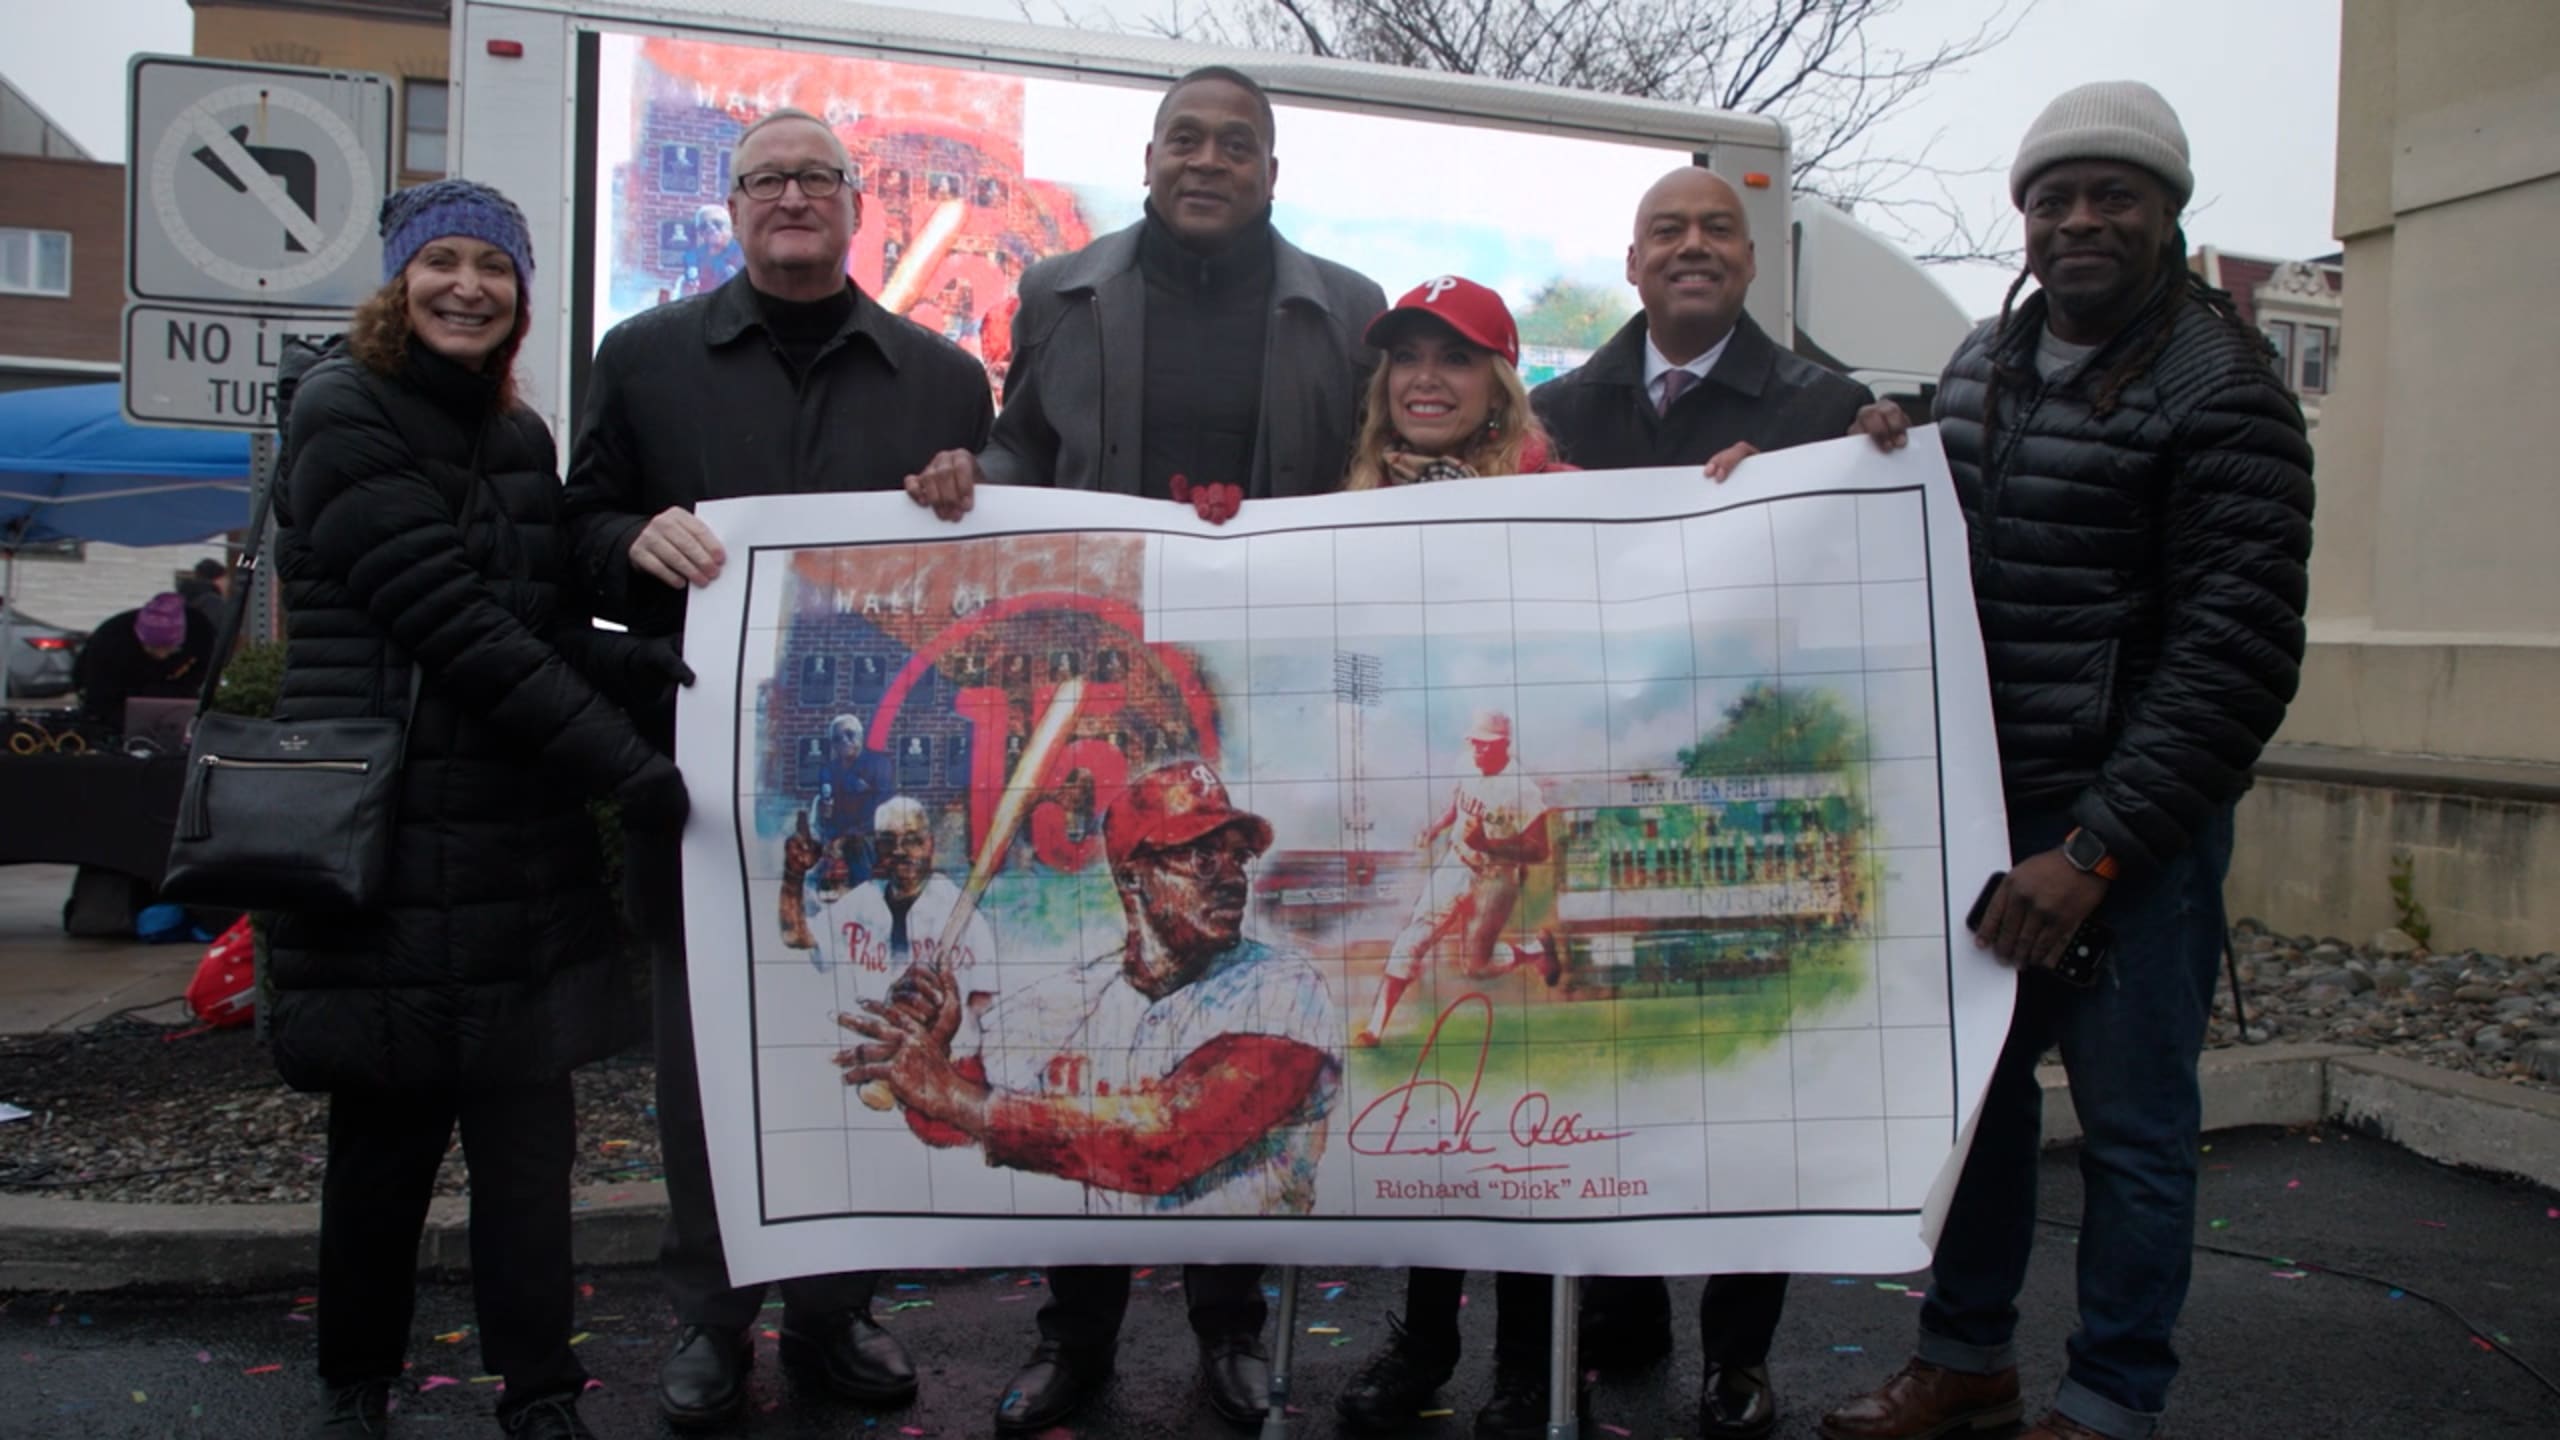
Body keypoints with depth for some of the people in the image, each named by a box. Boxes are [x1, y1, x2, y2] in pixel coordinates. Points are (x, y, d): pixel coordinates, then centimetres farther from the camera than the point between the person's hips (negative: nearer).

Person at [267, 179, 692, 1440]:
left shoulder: (517, 437, 16)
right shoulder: (343, 413, -5)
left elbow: (544, 628, 12)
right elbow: (447, 619, -16)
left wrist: (643, 665, -10)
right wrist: (618, 759, -21)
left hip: (522, 848, 5)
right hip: (387, 837, -5)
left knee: (527, 1136, 4)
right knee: (387, 1133, 4)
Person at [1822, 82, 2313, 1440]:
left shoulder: (2219, 392, -10)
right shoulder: (1982, 361, 11)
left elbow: (2238, 652, -15)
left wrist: (2095, 850, -19)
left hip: (2130, 820, -6)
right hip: (1980, 802, 6)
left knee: (2131, 1121, 4)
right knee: (1971, 1077, 15)